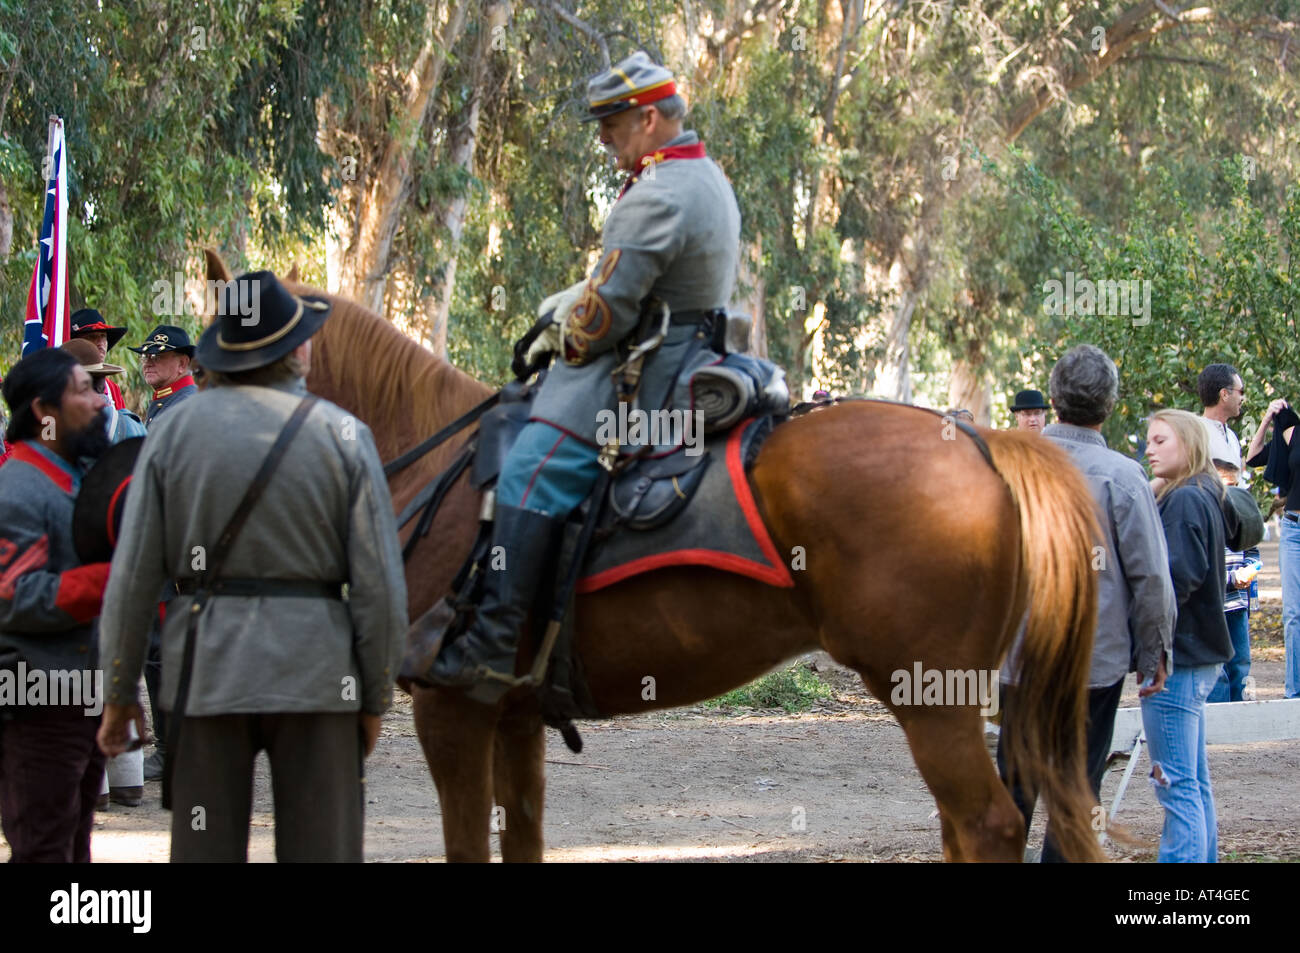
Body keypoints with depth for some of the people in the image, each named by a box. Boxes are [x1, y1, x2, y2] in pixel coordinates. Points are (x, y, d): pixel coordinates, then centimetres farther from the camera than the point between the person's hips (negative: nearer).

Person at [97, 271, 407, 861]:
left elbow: (131, 578, -1)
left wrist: (119, 692, 8)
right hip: (316, 674, -1)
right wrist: (375, 698, 6)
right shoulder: (343, 434, -1)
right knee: (321, 848, 5)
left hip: (205, 673, 1)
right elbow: (380, 585, -4)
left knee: (203, 851, 6)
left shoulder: (175, 429, 2)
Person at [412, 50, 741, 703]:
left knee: (531, 474, -23)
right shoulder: (707, 179, 15)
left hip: (643, 373, -12)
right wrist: (566, 306, 15)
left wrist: (568, 341, 0)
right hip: (690, 357, 12)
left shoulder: (654, 198, -19)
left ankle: (491, 648, -31)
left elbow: (608, 311, -19)